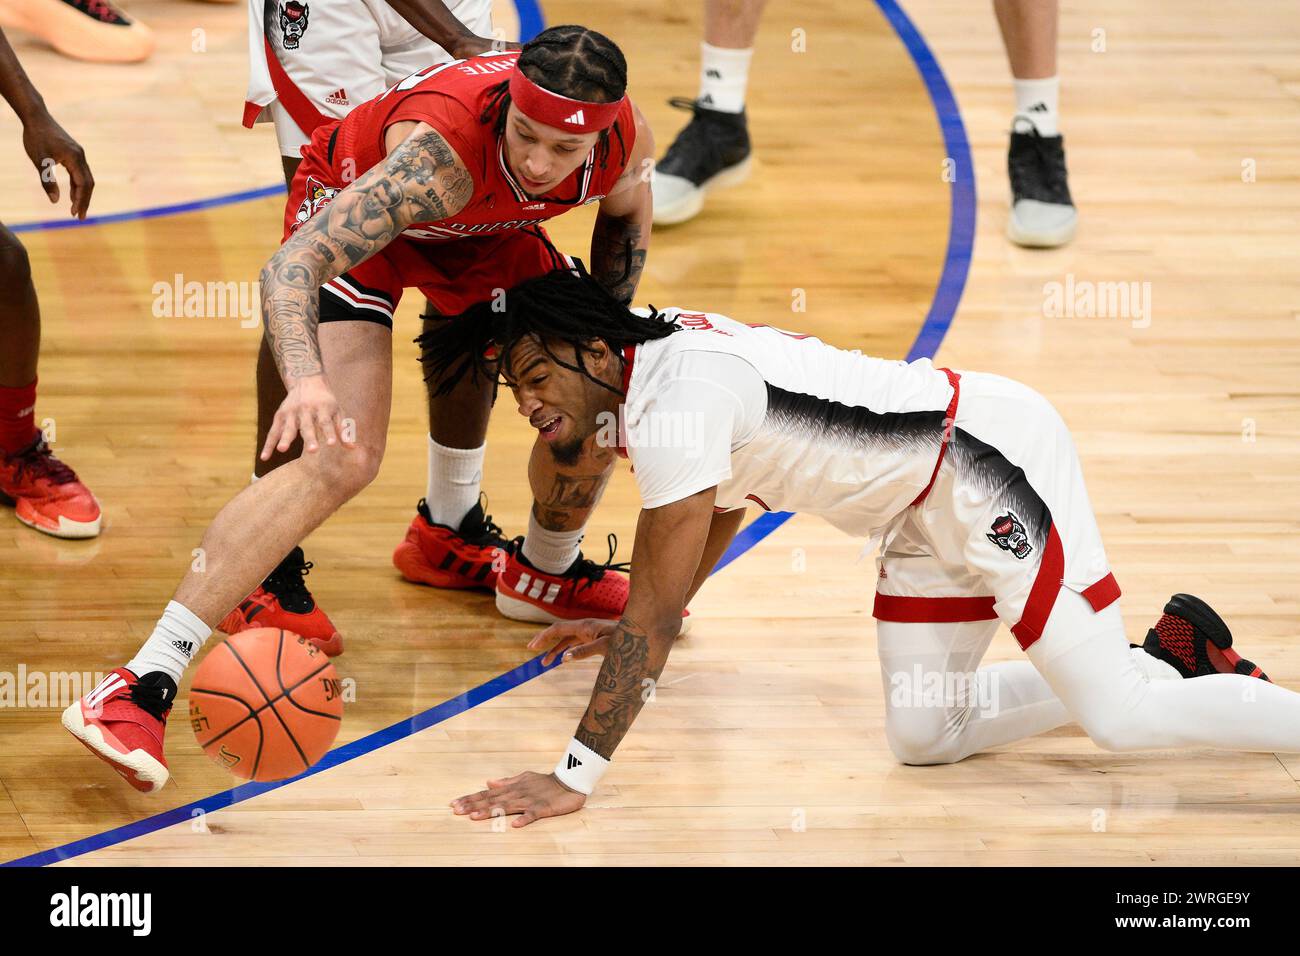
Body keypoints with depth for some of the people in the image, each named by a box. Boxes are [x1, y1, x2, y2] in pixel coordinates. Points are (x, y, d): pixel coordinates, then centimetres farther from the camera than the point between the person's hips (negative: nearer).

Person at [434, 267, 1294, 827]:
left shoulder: (674, 399, -24)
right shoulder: (666, 355, 6)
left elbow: (654, 619, -23)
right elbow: (725, 505, 27)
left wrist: (573, 779, -21)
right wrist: (632, 632, 26)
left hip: (994, 455, -10)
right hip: (930, 509, 10)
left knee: (1120, 720, -15)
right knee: (925, 738, 7)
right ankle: (1172, 659, 20)